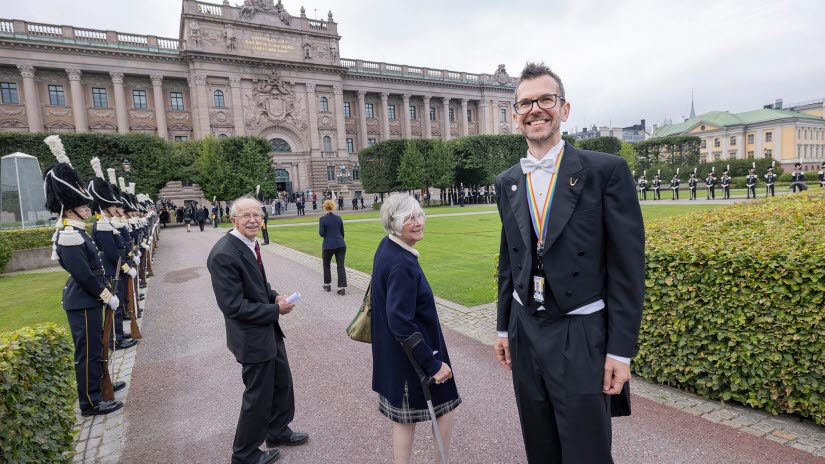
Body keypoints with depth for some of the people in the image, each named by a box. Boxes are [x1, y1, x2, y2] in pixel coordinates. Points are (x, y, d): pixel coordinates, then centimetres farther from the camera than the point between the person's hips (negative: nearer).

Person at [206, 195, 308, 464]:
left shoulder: (249, 243, 1)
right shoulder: (224, 254, -26)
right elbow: (233, 306, -25)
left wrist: (275, 296, -3)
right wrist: (275, 309, -18)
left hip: (269, 331, 9)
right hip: (252, 337, -9)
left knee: (282, 383, 24)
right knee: (258, 396, 10)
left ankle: (278, 431, 47)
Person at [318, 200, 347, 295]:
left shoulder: (322, 219, -6)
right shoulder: (338, 218, 8)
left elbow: (321, 233, -10)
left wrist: (327, 233, 12)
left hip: (328, 245, -3)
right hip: (340, 244, 3)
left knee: (326, 265, 18)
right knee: (341, 266, 3)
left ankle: (327, 285, 27)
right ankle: (342, 287, -2)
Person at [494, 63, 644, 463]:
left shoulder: (607, 170, -8)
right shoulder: (507, 183, 6)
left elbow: (628, 266, -9)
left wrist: (621, 351, -10)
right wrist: (504, 328, 13)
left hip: (581, 338, -4)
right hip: (526, 335, 5)